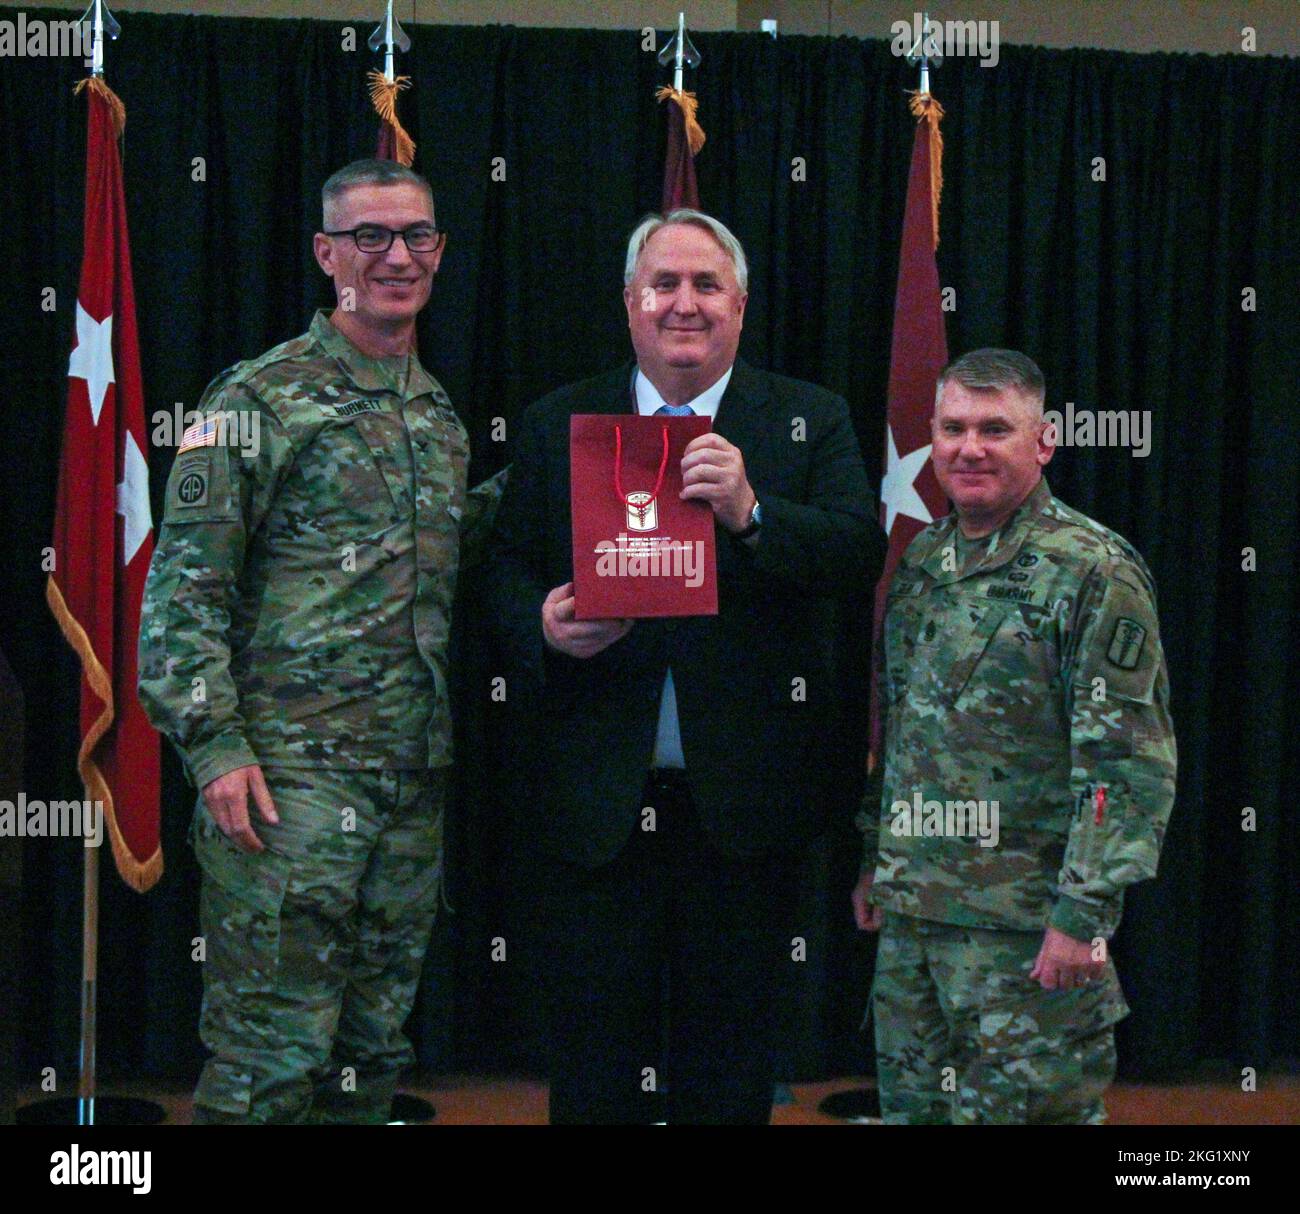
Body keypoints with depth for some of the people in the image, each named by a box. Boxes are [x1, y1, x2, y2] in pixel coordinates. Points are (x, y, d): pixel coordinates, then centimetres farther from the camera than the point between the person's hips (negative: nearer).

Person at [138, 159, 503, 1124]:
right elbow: (184, 588, -9)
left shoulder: (440, 414, 16)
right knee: (272, 1057, -8)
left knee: (374, 1052, 13)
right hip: (293, 775, -7)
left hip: (415, 780, 7)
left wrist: (511, 496, 9)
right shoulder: (261, 399, -5)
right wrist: (215, 745, -17)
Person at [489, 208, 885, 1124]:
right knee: (595, 1071, 8)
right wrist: (543, 625, -13)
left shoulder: (810, 421, 4)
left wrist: (751, 513, -27)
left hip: (745, 806, 0)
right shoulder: (557, 425, 8)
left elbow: (861, 555, -9)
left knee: (729, 1075, 12)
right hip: (597, 803, 1)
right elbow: (509, 565, 9)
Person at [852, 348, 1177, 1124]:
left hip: (1026, 925, -7)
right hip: (910, 913, 7)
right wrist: (874, 858, 18)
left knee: (1027, 1104, 0)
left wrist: (1083, 912, -19)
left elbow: (1131, 763, -15)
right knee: (910, 1104, 14)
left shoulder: (1092, 573, -11)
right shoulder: (922, 562, 11)